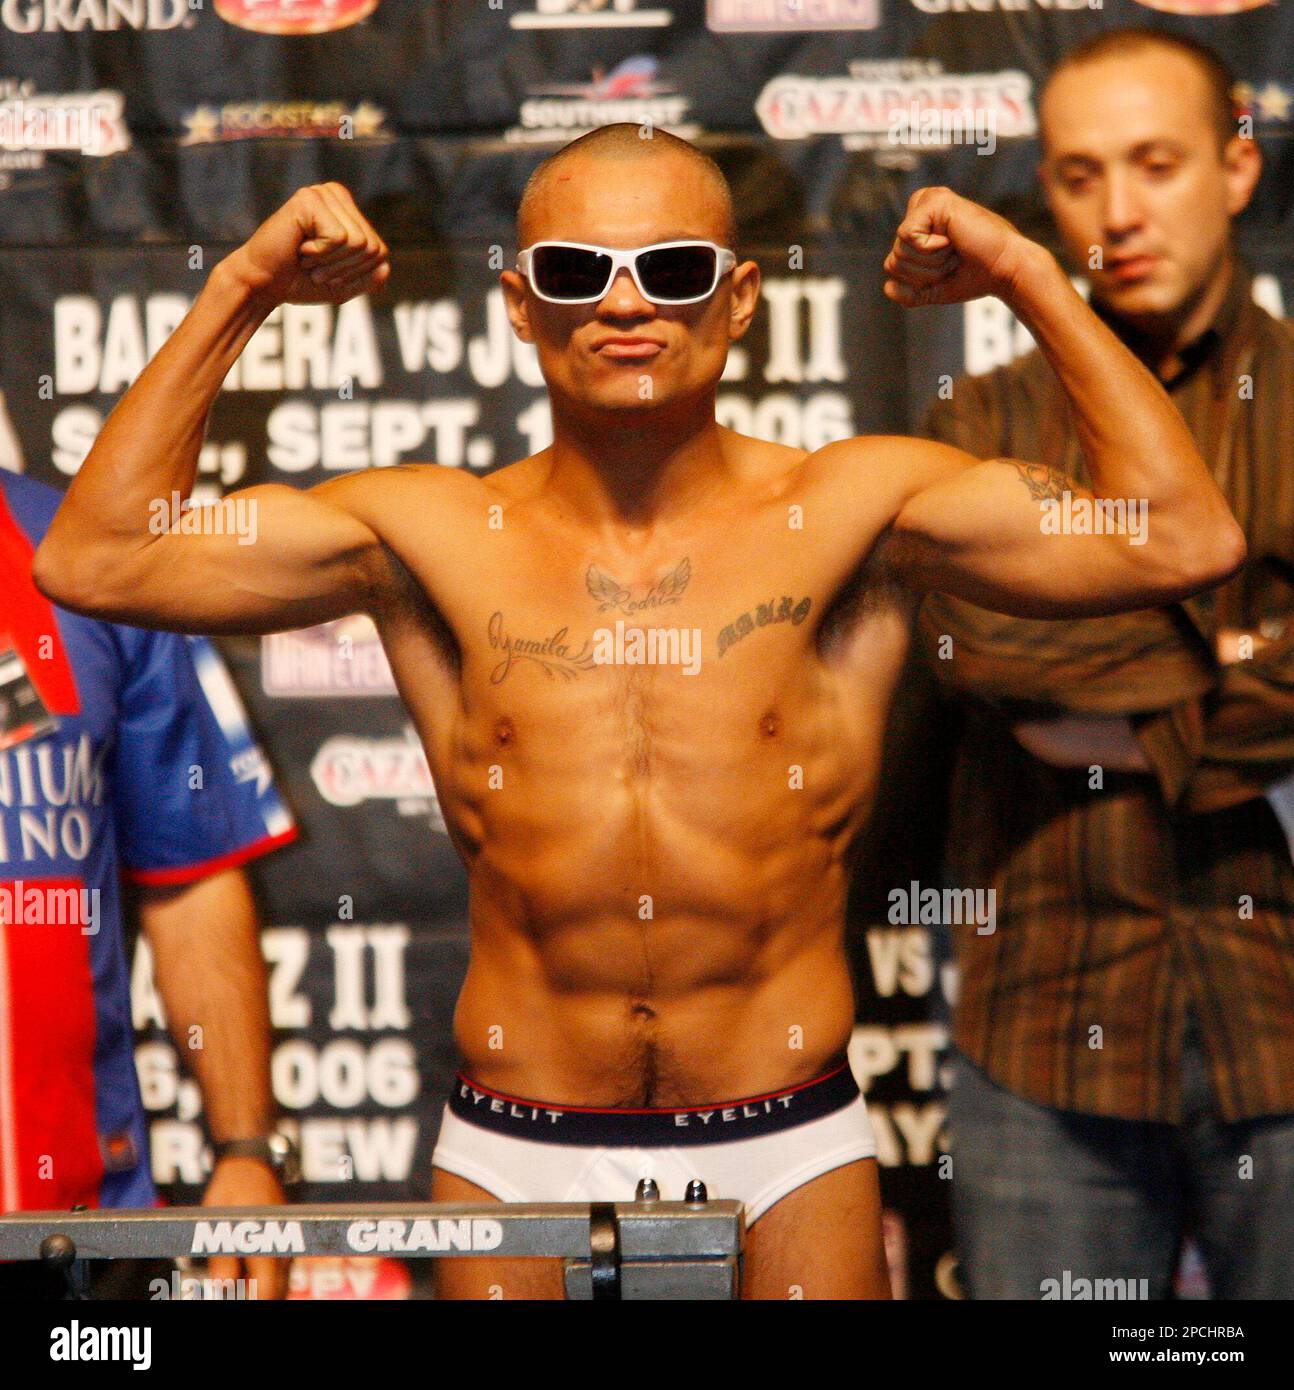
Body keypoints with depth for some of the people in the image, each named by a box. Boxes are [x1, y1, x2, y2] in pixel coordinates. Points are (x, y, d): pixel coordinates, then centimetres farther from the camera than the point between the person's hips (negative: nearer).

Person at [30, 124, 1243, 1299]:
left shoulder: (848, 514, -2)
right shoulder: (435, 537, 1)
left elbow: (1185, 541, -10)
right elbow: (94, 560, -3)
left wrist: (1031, 282, -11)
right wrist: (237, 296, -5)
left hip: (789, 1151, -1)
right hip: (516, 1155, 1)